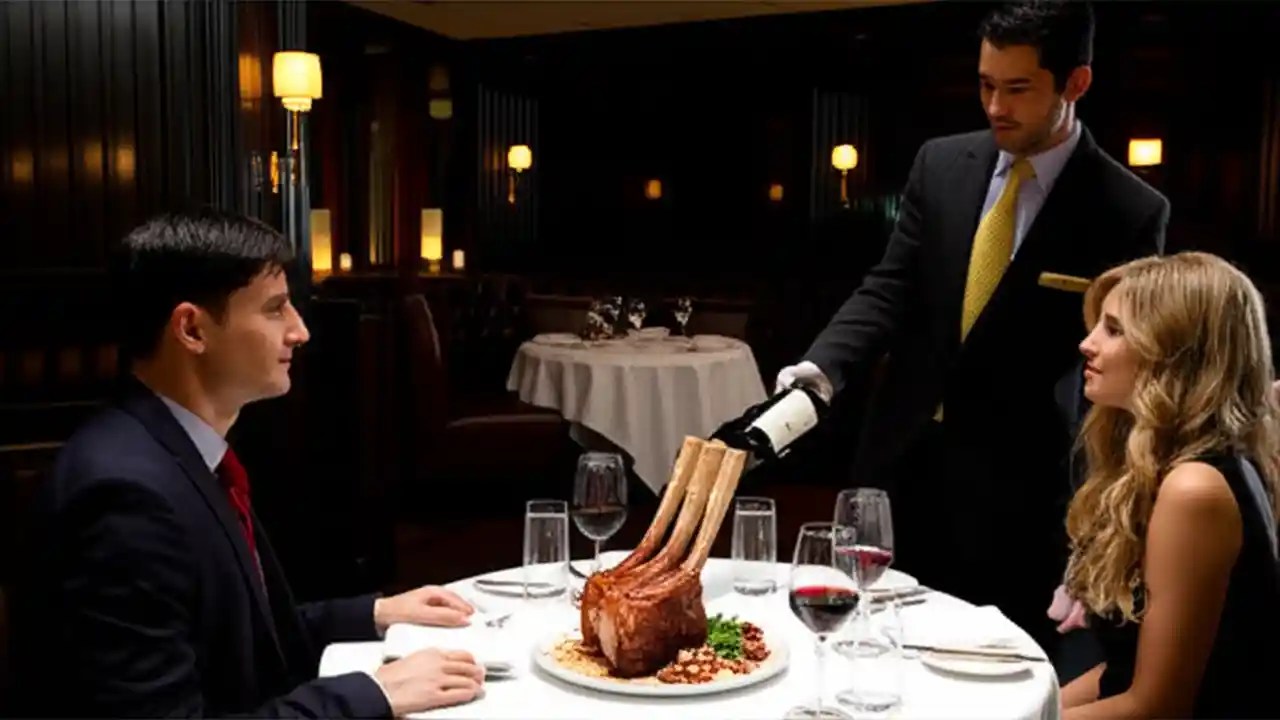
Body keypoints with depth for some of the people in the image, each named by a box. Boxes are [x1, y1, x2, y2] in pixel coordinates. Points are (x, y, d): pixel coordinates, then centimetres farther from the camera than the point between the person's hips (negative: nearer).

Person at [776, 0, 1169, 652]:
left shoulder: (1129, 210, -8)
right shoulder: (940, 164, 3)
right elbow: (890, 289, 1)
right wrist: (824, 366, -18)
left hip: (1014, 489, -3)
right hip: (904, 463, 4)